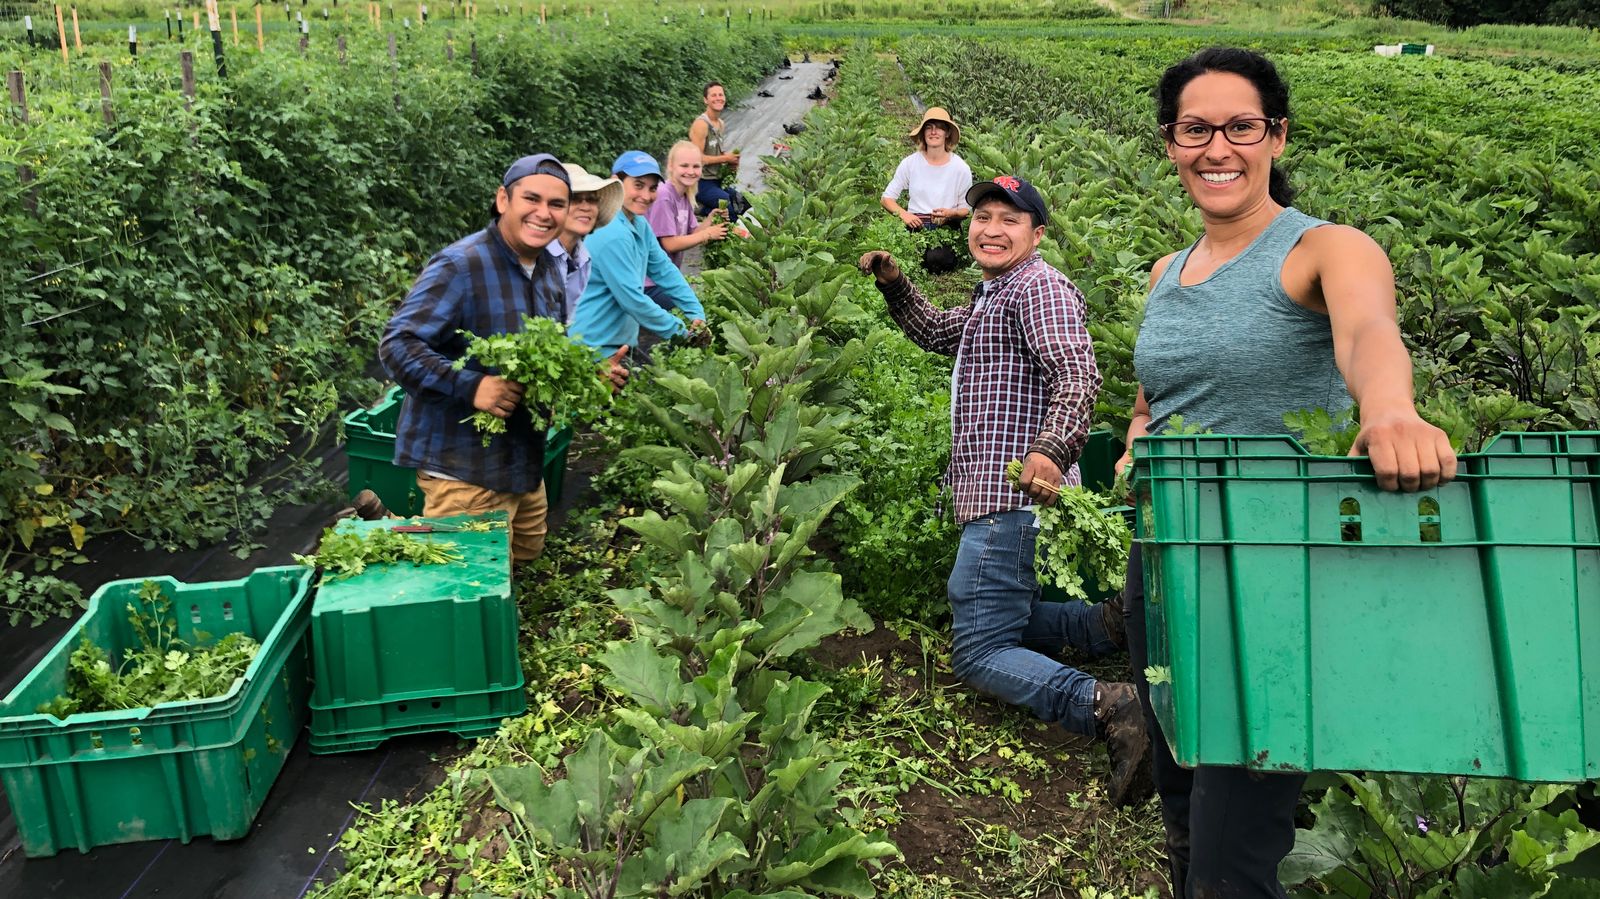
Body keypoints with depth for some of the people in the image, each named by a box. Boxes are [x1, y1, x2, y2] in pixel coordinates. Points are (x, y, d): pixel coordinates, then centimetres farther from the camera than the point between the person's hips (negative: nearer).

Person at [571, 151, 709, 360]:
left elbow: (664, 270, 10)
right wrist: (681, 332, -14)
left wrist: (696, 314, -1)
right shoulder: (613, 235, -22)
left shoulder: (640, 225, 5)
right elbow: (632, 299, -22)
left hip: (622, 342, 9)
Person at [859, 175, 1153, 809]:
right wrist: (894, 284, 19)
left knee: (980, 651, -14)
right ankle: (1113, 624, 8)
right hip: (994, 496, 11)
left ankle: (1106, 707, -24)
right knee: (1003, 620, 20)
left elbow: (1078, 373, -24)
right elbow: (937, 334, 36)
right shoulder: (991, 295, 23)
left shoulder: (1038, 286, -11)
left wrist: (1052, 448, -42)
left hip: (1014, 497, -11)